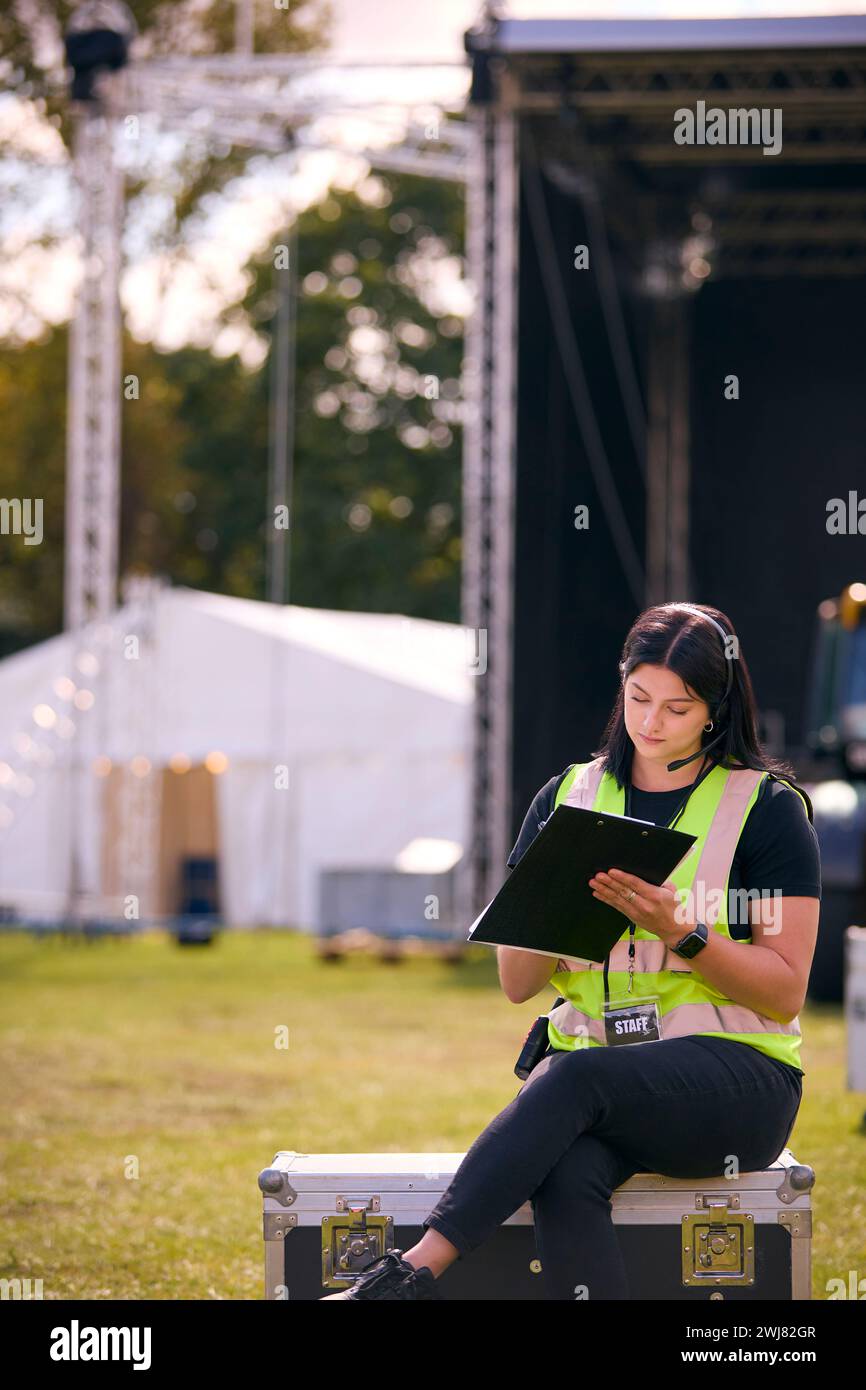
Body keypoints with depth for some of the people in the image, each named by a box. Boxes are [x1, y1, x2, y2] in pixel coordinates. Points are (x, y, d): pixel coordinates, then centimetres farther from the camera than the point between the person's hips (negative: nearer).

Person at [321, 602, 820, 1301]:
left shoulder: (767, 808, 4)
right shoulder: (568, 797, 15)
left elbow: (785, 992, -1)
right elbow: (517, 983, 13)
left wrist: (678, 931, -16)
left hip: (733, 1071, -3)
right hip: (590, 1055, 3)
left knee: (575, 1075, -35)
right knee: (564, 1178, -34)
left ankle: (414, 1270, -40)